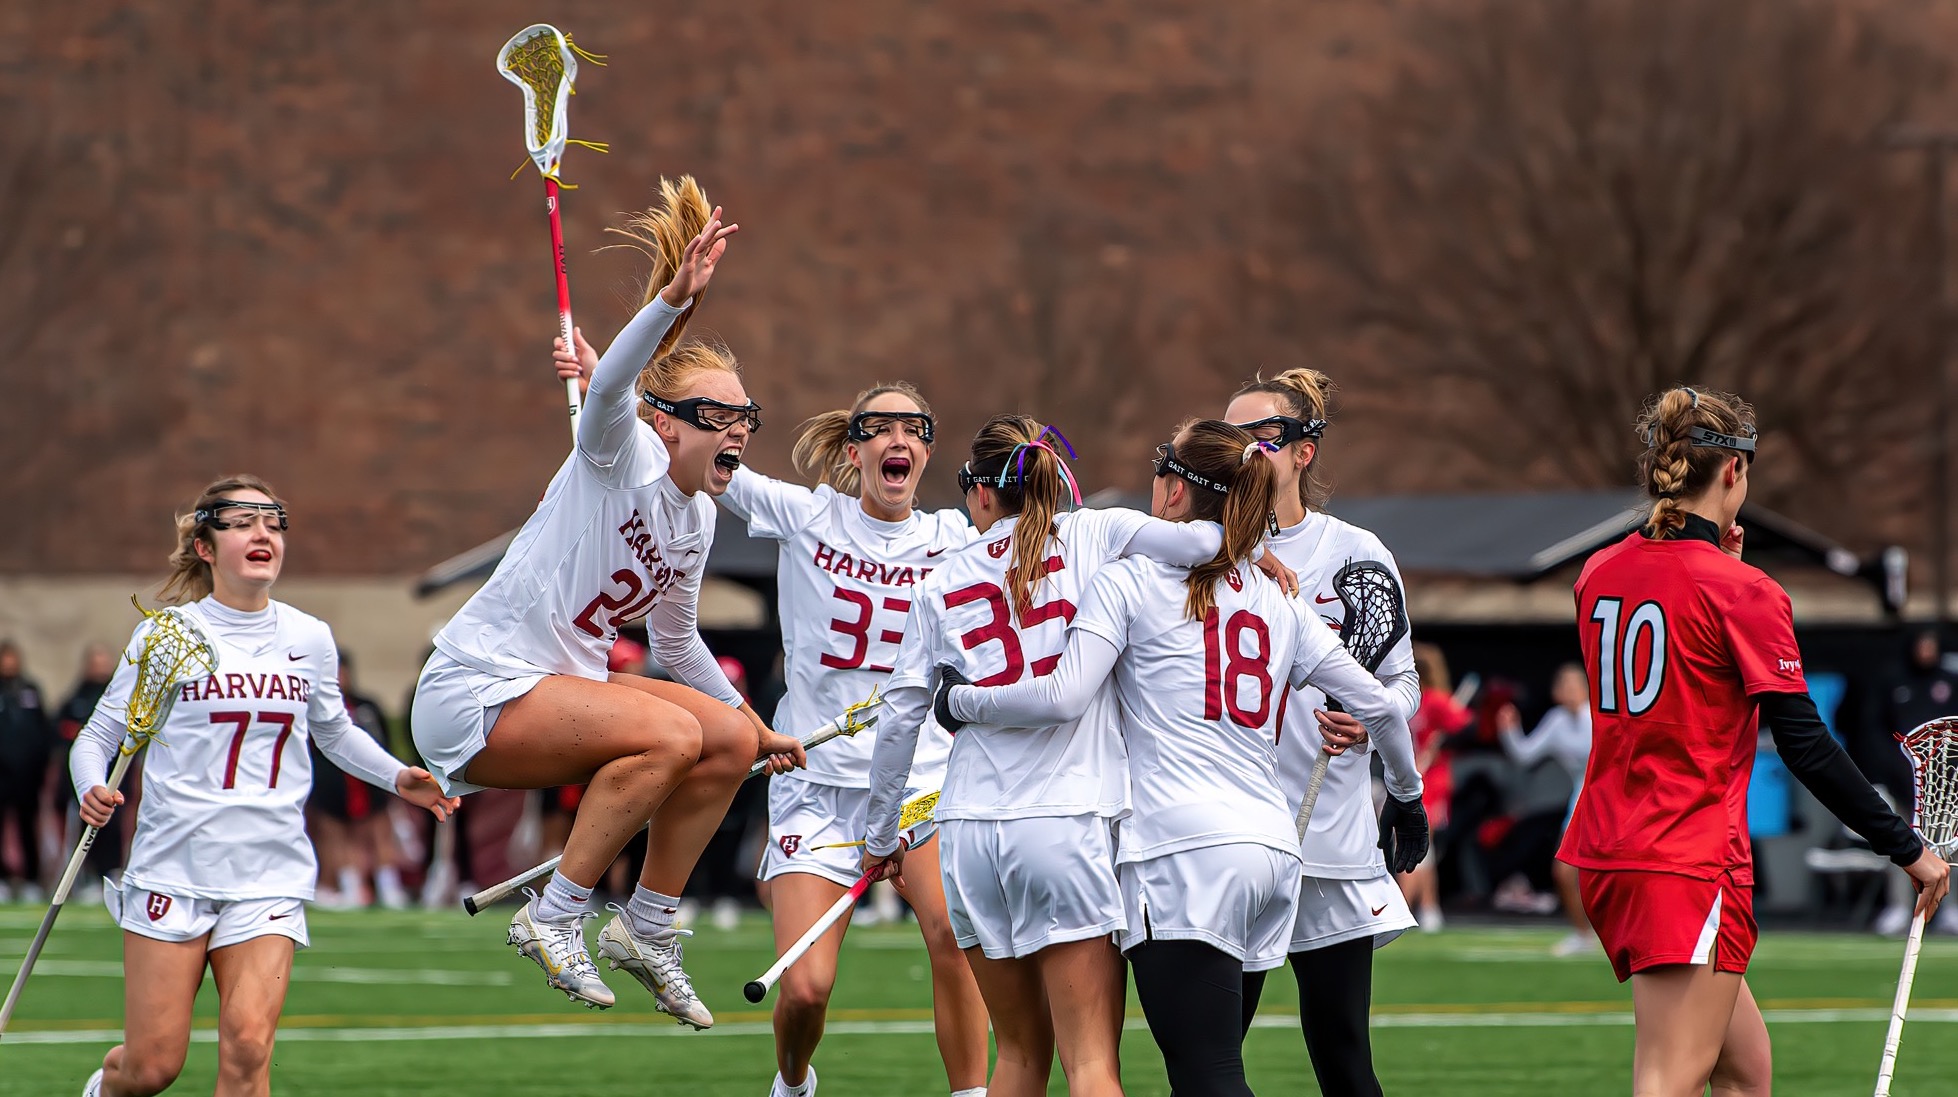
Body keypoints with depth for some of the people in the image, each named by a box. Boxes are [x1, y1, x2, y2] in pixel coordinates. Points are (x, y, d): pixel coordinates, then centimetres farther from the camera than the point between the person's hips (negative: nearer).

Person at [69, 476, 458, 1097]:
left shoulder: (310, 638, 7)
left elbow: (334, 732, 24)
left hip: (271, 876, 2)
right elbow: (99, 735, 1)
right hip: (173, 866, -2)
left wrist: (398, 777, 8)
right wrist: (92, 792, -19)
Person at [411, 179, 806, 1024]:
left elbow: (676, 643, 26)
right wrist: (673, 302, -51)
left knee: (731, 739, 0)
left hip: (555, 688, 9)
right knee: (671, 733, -27)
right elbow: (610, 390, -37)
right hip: (473, 693, -9)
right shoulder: (624, 458, -12)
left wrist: (756, 728, 28)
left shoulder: (697, 519, 11)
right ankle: (553, 915, -18)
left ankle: (648, 927, 9)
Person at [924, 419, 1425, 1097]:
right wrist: (1406, 794, 36)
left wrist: (960, 701, 4)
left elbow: (1063, 697, -11)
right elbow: (1379, 705, 18)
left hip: (1184, 853, -6)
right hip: (1275, 850, 6)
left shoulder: (1128, 582, 1)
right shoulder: (1280, 604, 17)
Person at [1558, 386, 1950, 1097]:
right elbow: (1805, 747, -13)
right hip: (1691, 865, -8)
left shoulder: (1598, 573, 8)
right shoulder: (1741, 591, -12)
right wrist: (1906, 848, -5)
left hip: (1605, 853, 8)